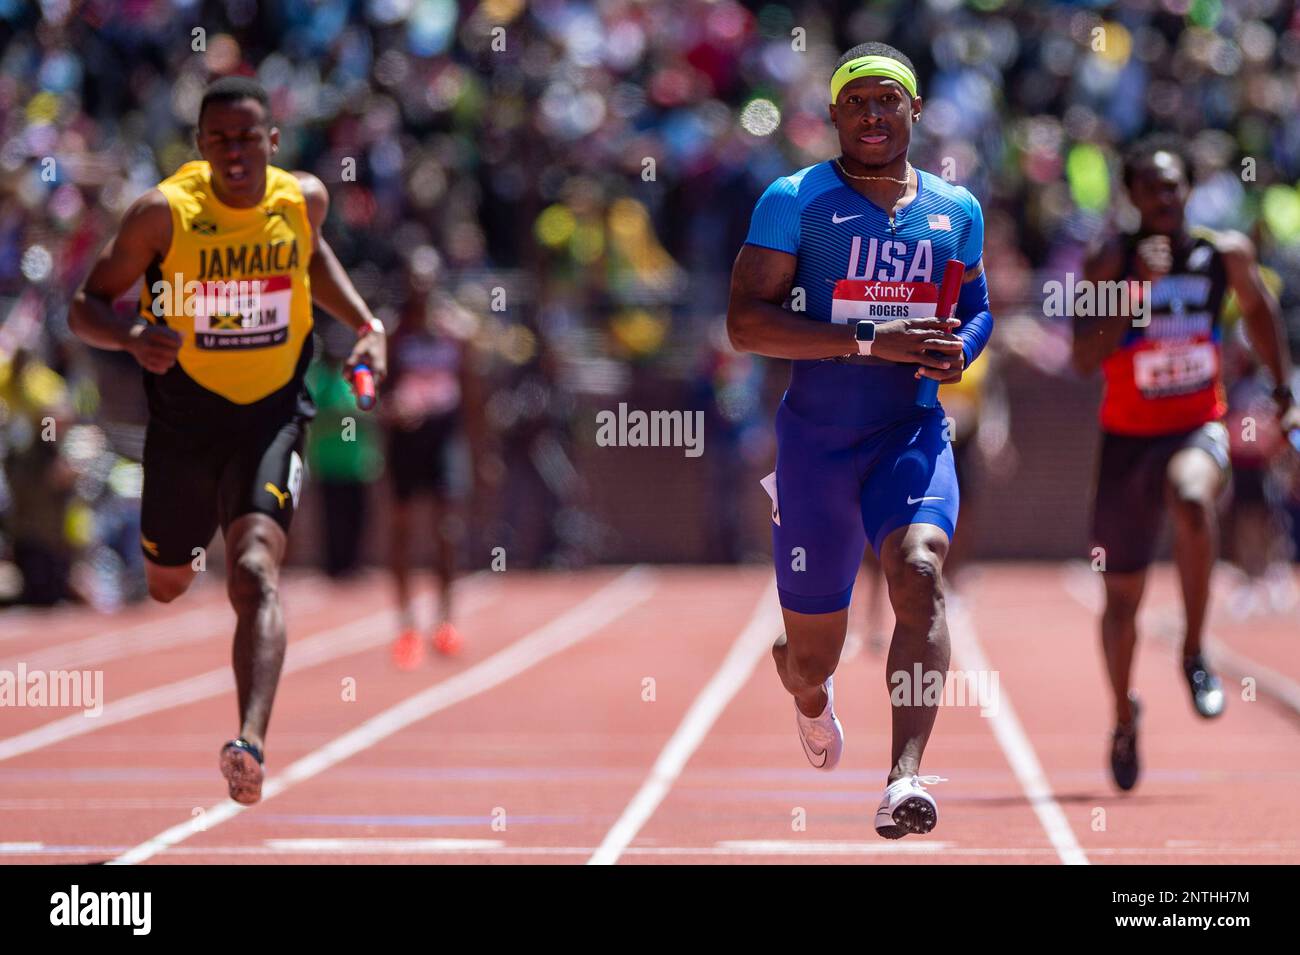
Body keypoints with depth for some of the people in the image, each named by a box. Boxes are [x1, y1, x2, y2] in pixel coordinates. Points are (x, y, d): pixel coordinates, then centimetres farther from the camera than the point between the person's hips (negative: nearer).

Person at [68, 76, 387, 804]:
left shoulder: (304, 199, -6)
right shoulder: (163, 213, -15)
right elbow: (87, 306, -8)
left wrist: (366, 324, 8)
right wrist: (131, 336, -30)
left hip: (273, 415, -1)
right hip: (183, 416, 1)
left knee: (256, 573, -23)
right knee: (167, 587, 21)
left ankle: (252, 742, -36)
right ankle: (190, 556, 61)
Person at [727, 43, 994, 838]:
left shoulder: (957, 210, 8)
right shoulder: (796, 201, -4)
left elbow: (977, 309, 24)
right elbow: (746, 321, -13)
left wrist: (962, 348, -2)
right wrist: (873, 342, -22)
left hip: (914, 435, 1)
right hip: (816, 439, -1)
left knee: (920, 569, -29)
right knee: (813, 655, 7)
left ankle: (905, 779, -39)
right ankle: (811, 698, 48)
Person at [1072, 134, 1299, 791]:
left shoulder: (1225, 254, -2)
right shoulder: (1110, 261, -10)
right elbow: (1084, 360, -20)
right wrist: (1138, 286, -28)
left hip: (1199, 428, 0)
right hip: (1128, 436, 0)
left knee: (1190, 497, -38)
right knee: (1122, 596, 9)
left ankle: (1194, 653, -21)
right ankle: (1124, 719, 37)